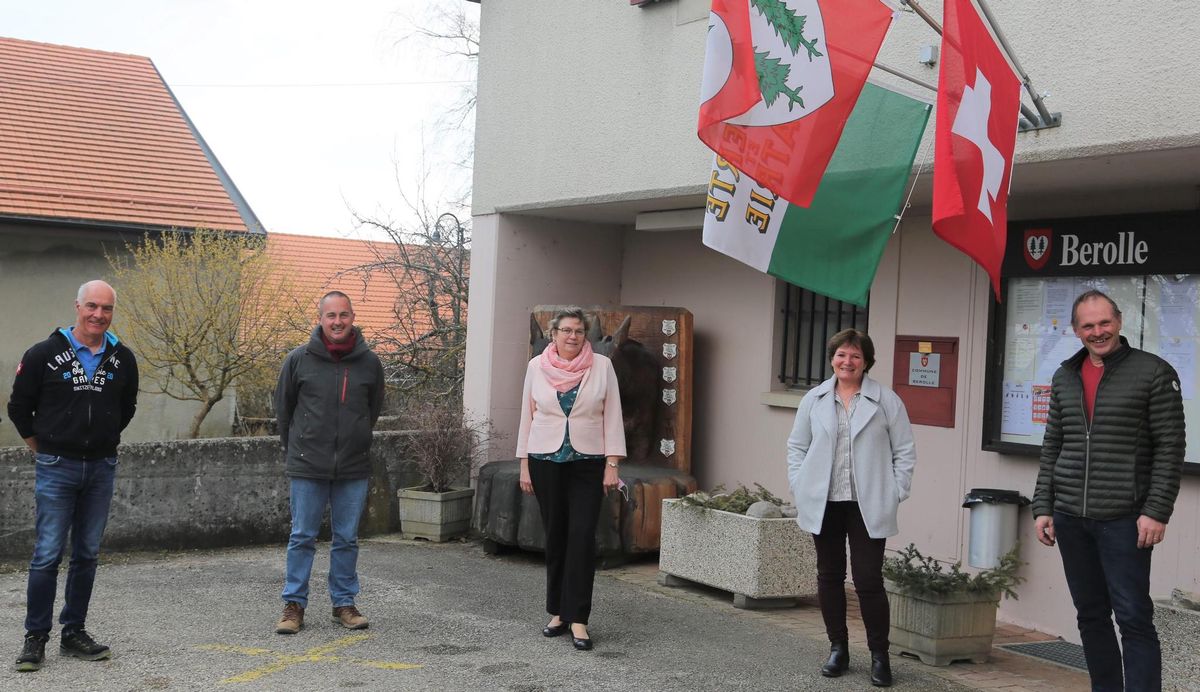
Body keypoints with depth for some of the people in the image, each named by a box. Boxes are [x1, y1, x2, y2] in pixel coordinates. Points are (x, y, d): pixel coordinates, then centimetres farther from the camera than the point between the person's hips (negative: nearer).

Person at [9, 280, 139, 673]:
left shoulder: (123, 359, 4)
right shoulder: (45, 354, -7)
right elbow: (19, 405, 3)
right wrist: (40, 445, 8)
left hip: (101, 467, 4)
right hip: (56, 468, -4)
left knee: (87, 555, 9)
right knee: (47, 555, -4)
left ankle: (74, 633, 19)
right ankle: (36, 638, 5)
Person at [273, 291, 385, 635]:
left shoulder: (369, 362, 1)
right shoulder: (299, 359, -3)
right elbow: (283, 408, 9)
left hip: (354, 468, 2)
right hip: (307, 467, -1)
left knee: (347, 539, 9)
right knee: (302, 538, 4)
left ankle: (344, 603, 20)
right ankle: (294, 604, 13)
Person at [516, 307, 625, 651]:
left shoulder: (602, 366, 1)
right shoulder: (537, 367, 5)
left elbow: (612, 416, 1)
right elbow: (528, 416, 9)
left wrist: (612, 464, -5)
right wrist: (524, 465, 5)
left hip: (588, 463, -1)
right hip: (546, 461, 1)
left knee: (582, 536, -9)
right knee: (555, 536, 6)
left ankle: (578, 618, -6)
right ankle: (557, 612, 17)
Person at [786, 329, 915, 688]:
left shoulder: (886, 400, 0)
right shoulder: (814, 399, 7)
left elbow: (905, 451, 2)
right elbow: (797, 446, 12)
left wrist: (895, 493, -5)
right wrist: (800, 488, 2)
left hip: (867, 506, -3)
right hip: (823, 504, 3)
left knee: (869, 580, -5)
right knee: (829, 576, 10)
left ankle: (879, 655, 8)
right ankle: (838, 649, 23)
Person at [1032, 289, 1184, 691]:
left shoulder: (1153, 372, -4)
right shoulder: (1064, 377, 11)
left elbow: (1170, 448, -7)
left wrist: (1157, 511, -13)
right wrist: (1043, 507, 9)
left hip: (1123, 520, -5)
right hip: (1070, 519, 5)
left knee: (1133, 617, -4)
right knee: (1090, 616, 11)